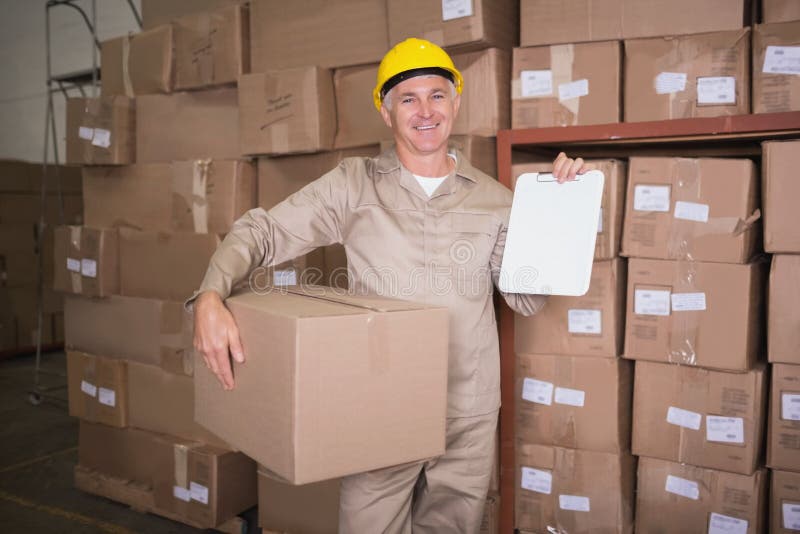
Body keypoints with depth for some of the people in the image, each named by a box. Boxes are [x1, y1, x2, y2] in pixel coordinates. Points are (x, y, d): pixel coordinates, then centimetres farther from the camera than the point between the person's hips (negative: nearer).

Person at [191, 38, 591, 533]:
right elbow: (263, 232, -5)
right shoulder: (355, 185, -2)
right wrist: (211, 297, -23)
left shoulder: (493, 199, 4)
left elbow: (527, 298, 4)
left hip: (469, 416, 2)